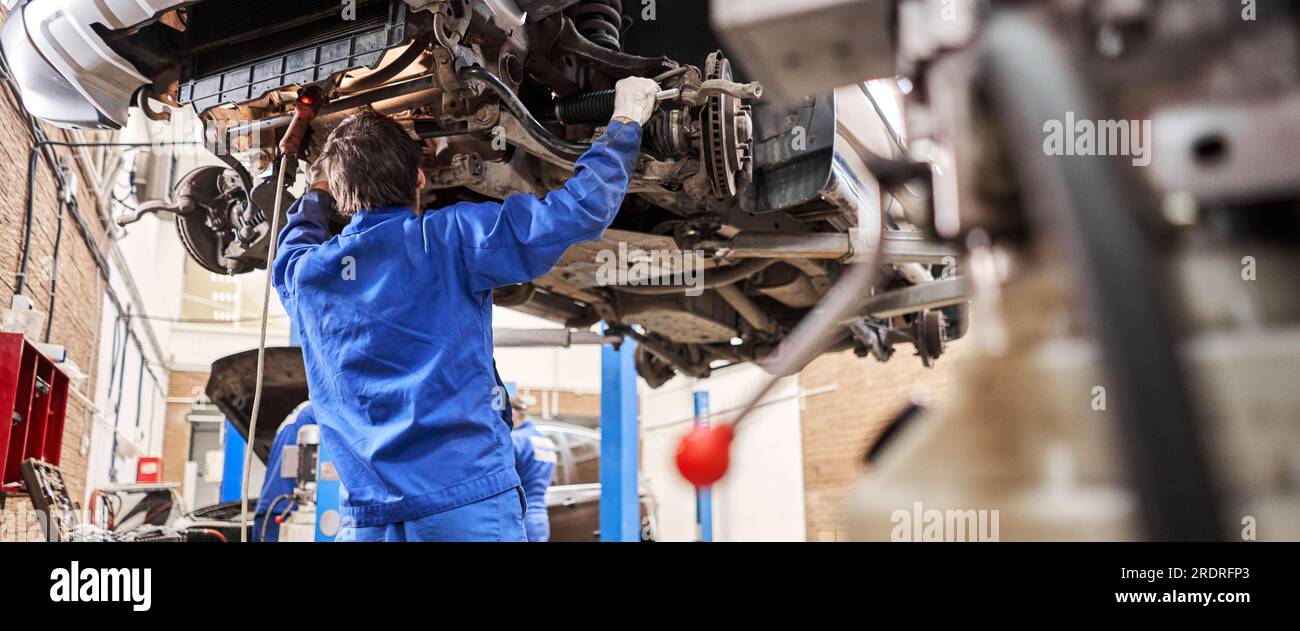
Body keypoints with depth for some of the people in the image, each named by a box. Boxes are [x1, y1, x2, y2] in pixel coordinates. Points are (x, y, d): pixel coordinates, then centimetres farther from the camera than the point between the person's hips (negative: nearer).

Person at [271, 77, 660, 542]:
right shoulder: (447, 239, -6)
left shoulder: (305, 275, 9)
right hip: (465, 498, -4)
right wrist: (625, 123, 5)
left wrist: (319, 189, 52)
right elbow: (577, 212, -9)